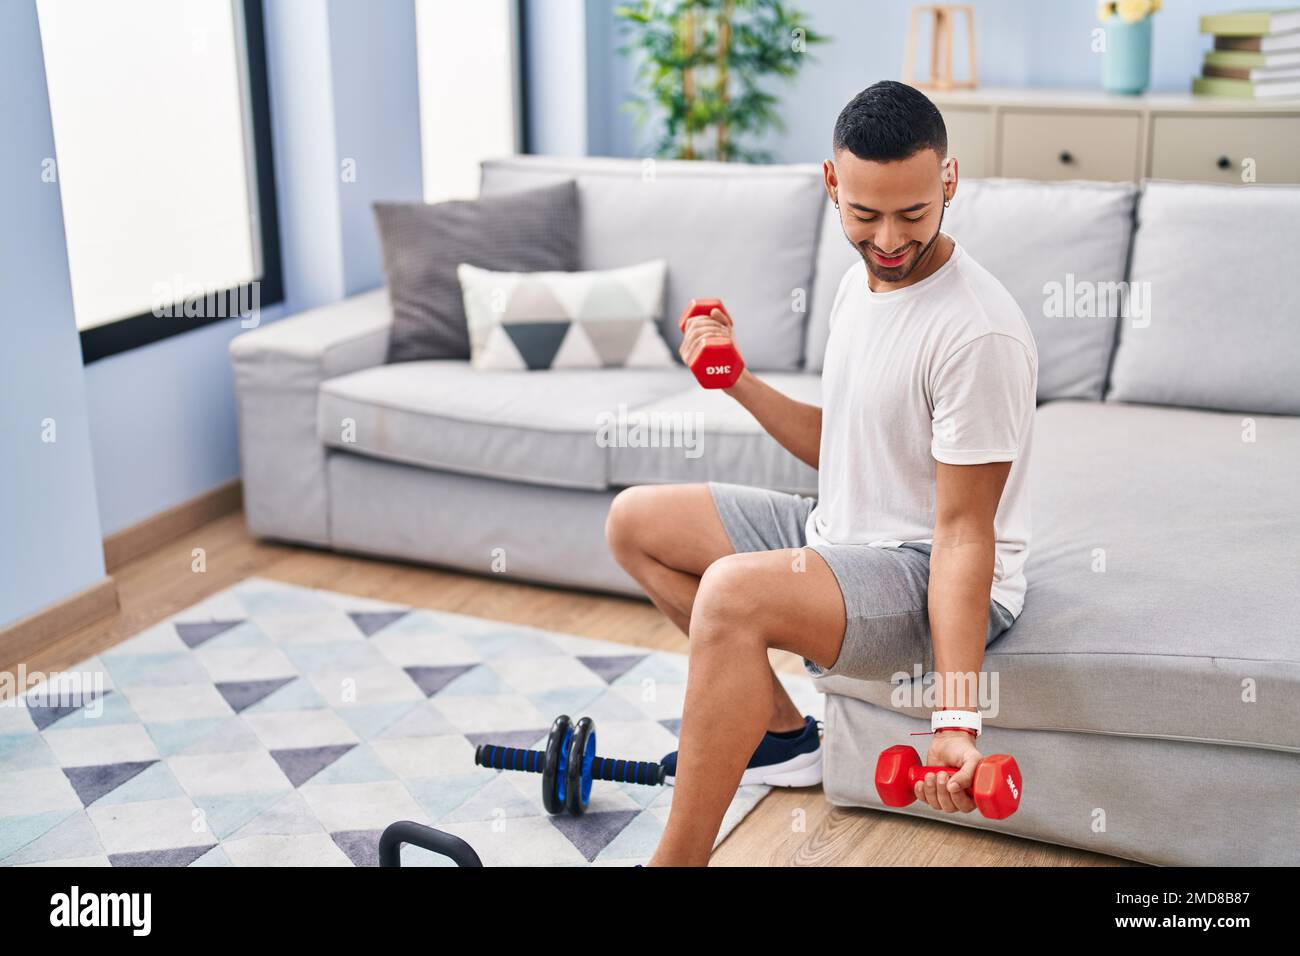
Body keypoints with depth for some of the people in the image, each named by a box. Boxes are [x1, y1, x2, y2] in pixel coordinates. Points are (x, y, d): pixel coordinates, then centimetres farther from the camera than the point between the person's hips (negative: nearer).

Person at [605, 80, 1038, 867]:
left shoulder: (980, 333, -25)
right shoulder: (861, 279, 3)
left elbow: (964, 533, -24)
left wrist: (955, 722, -30)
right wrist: (738, 380, 0)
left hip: (931, 575, -10)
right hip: (843, 535, 10)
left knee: (733, 591, -36)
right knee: (635, 521, 12)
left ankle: (679, 858, -20)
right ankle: (784, 734, 12)